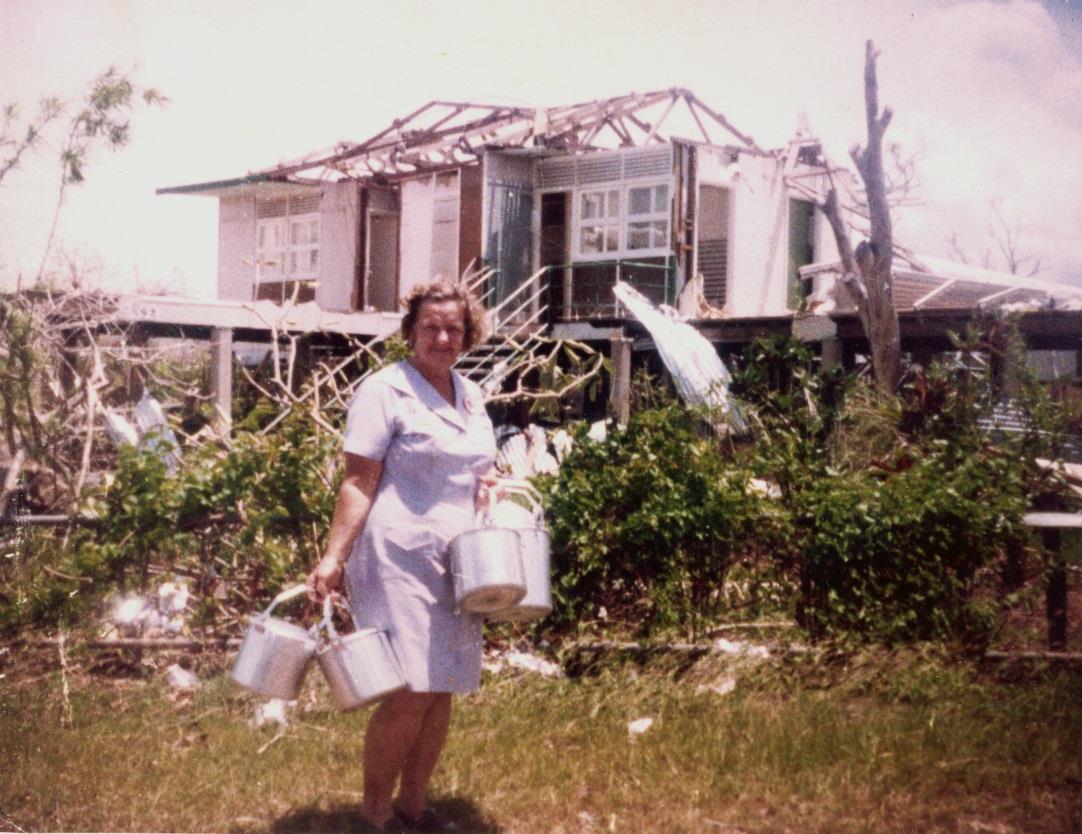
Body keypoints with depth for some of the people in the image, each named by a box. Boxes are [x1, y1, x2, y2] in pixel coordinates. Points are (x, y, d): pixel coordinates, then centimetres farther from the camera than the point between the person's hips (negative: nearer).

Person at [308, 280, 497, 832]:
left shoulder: (471, 396, 15)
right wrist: (334, 557, -18)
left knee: (441, 689, 9)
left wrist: (489, 494, 5)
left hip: (455, 561, 7)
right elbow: (360, 484, -10)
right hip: (398, 557, -7)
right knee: (408, 692, -10)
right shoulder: (384, 389, -6)